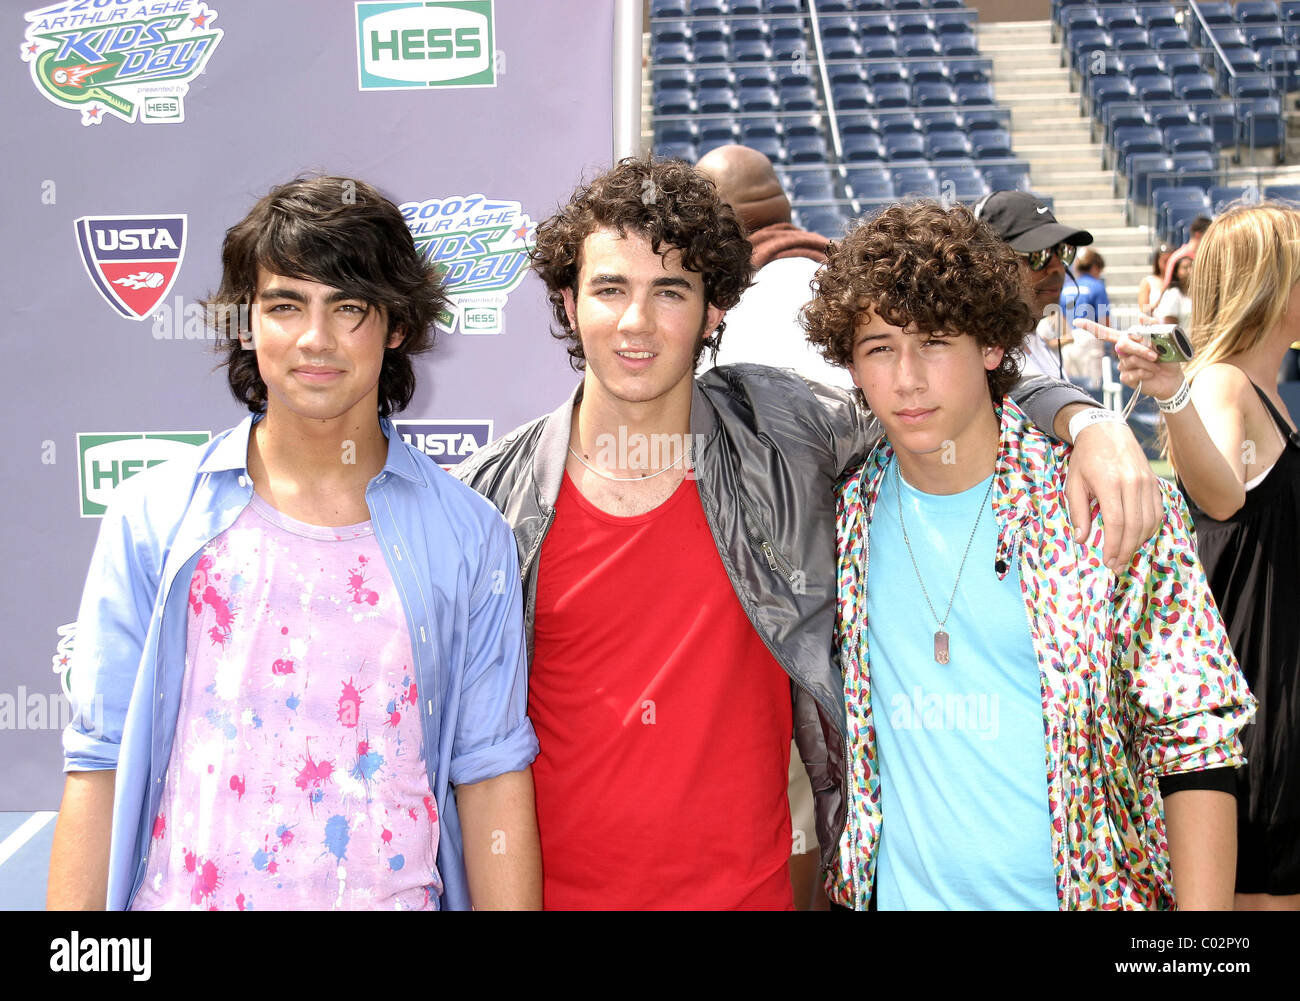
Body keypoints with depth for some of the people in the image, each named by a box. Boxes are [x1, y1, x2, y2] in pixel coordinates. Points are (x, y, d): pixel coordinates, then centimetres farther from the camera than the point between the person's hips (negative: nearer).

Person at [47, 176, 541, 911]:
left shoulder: (468, 535, -3)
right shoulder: (152, 519, -2)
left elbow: (491, 775, -3)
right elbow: (101, 767, -3)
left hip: (395, 892, 0)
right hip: (182, 893, 1)